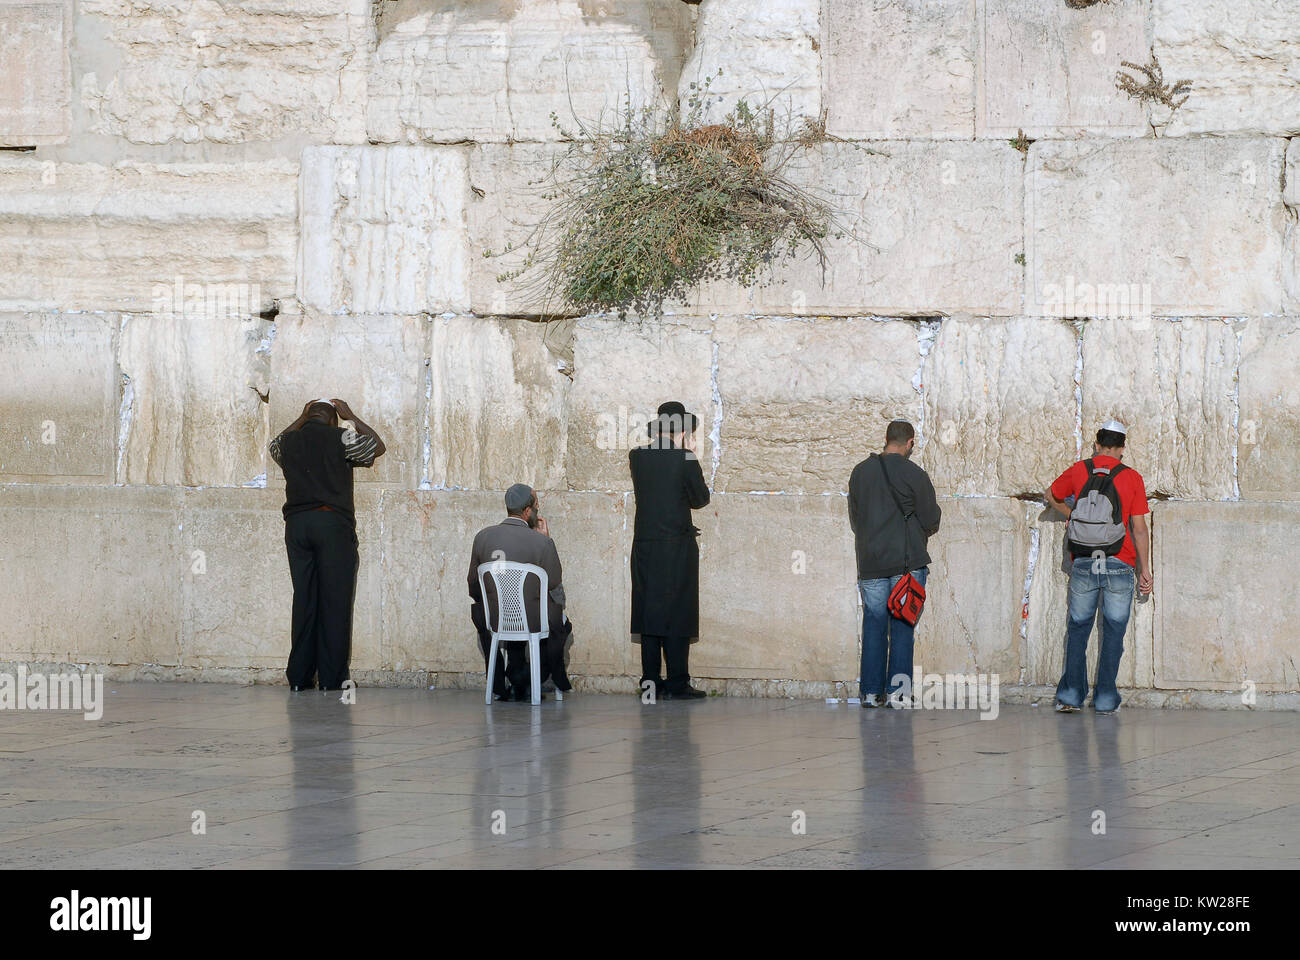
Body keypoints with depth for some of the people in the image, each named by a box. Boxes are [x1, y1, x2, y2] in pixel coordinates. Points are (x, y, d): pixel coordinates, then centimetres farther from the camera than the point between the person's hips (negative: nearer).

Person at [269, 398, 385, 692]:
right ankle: (332, 677, -6)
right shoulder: (340, 438, 0)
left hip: (296, 523, 4)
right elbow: (378, 447, 16)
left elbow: (275, 446, 37)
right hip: (333, 522, -4)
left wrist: (301, 420, 37)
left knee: (304, 600, 6)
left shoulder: (289, 442, 12)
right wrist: (351, 417, 22)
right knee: (335, 601, -3)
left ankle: (299, 676, 4)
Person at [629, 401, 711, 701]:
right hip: (677, 545, -4)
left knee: (649, 611, 9)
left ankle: (650, 681, 8)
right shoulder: (684, 461, -10)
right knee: (677, 613, -1)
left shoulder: (637, 457, 2)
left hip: (644, 546, 4)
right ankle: (677, 683, -3)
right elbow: (701, 498, 0)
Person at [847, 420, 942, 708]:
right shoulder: (914, 475, -9)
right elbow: (931, 521, -4)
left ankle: (871, 690, 6)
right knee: (902, 627, 0)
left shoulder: (860, 473, 6)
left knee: (873, 625, 8)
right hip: (907, 562, -4)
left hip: (869, 563, 4)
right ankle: (898, 690, -3)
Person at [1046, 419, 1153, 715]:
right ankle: (1105, 699, 5)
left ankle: (1070, 694, 5)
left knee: (1078, 627, 11)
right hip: (1119, 566, -1)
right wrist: (1145, 569, 3)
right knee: (1113, 630, 6)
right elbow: (1139, 529, -3)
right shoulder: (1132, 478, -3)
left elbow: (1052, 496, 20)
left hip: (1083, 565, 1)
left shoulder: (1078, 471, 2)